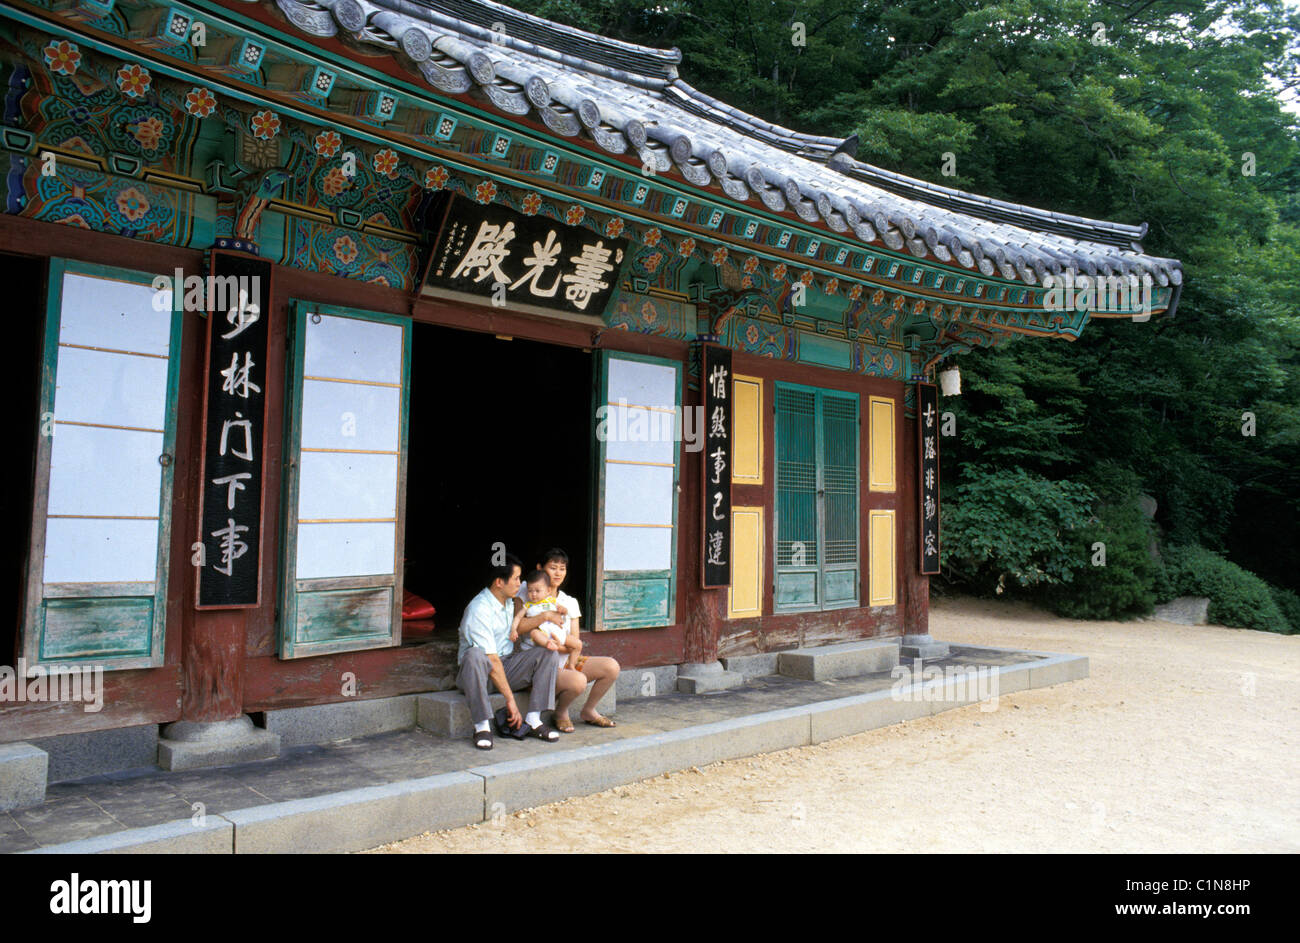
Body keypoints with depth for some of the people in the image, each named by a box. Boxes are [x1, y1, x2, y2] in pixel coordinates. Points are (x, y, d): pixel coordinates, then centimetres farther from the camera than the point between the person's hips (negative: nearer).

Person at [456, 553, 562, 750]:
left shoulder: (510, 599, 4)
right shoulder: (479, 610, -21)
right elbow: (492, 660, -25)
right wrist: (510, 699, -26)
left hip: (507, 663, 7)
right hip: (475, 673, -7)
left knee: (550, 654, -15)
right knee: (474, 655, -41)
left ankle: (534, 720, -19)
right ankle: (482, 726, -34)